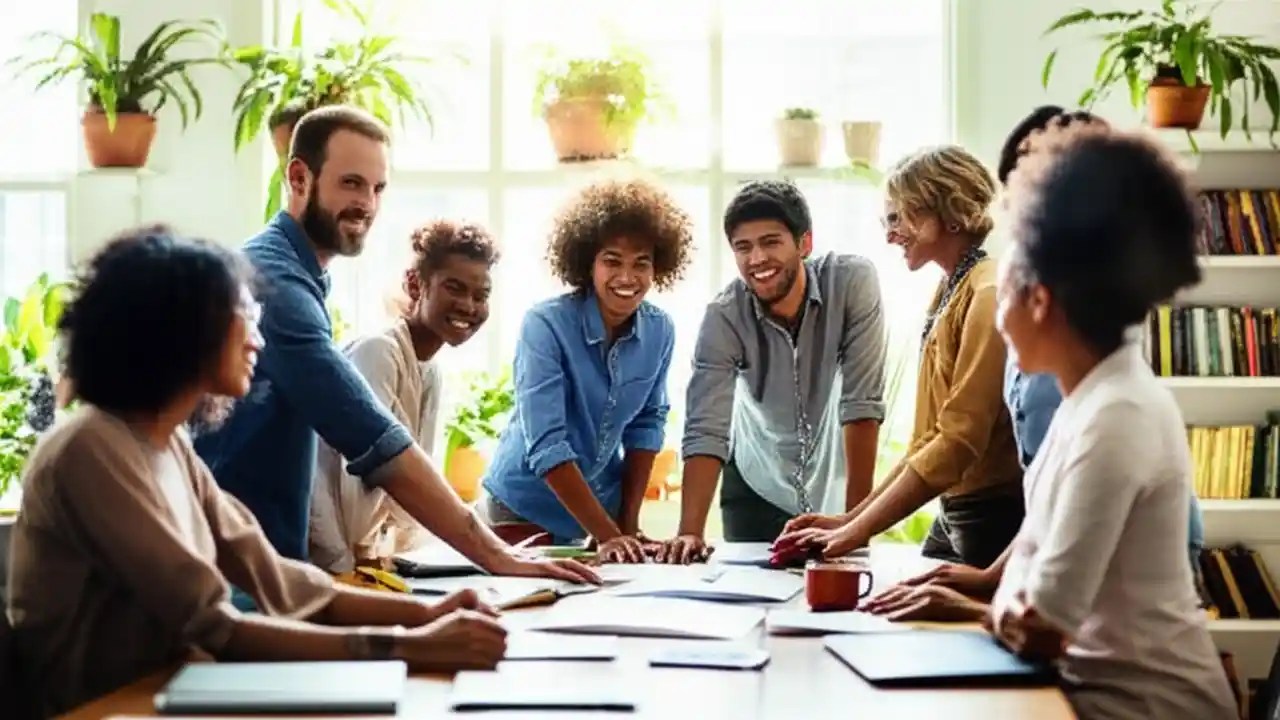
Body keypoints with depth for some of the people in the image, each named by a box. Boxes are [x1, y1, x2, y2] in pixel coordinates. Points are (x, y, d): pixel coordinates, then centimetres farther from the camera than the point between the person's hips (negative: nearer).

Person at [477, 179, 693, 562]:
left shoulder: (660, 331, -9)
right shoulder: (545, 324, -24)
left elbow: (647, 425, 3)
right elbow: (545, 444, -28)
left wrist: (628, 524, -2)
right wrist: (607, 535, -31)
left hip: (601, 505, 4)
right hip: (524, 509, -4)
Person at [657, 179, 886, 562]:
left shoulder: (853, 282, -23)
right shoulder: (723, 316, -21)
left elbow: (862, 402, -23)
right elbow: (706, 430, -25)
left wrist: (857, 516, -26)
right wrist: (690, 532, -37)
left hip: (836, 482, 0)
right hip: (758, 488, 0)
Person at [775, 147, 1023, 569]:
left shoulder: (987, 293, -14)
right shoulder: (948, 293, 14)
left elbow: (960, 440, -19)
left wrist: (856, 532, -17)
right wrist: (852, 519, 7)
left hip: (996, 523, -8)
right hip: (952, 518, 8)